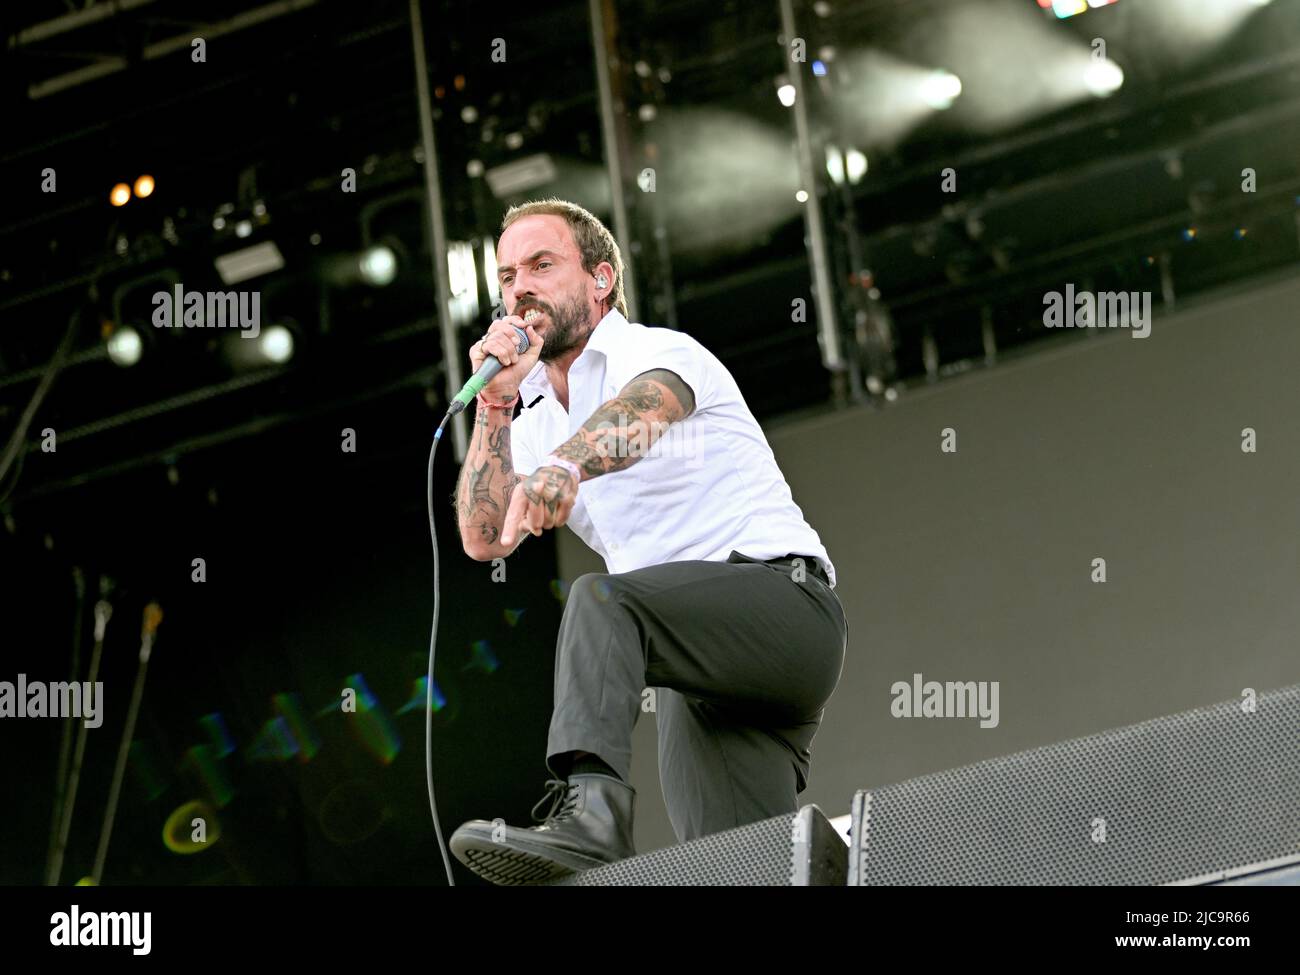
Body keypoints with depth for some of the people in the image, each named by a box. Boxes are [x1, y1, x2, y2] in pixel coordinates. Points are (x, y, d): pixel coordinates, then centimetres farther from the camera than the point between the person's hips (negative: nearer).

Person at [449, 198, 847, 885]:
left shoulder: (658, 353, 0)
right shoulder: (534, 419, 21)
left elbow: (641, 413, -26)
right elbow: (485, 540, 7)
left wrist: (563, 465, -48)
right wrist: (495, 404, -1)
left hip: (785, 601, -7)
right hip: (699, 686, 7)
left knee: (598, 602, -33)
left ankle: (589, 810, -53)